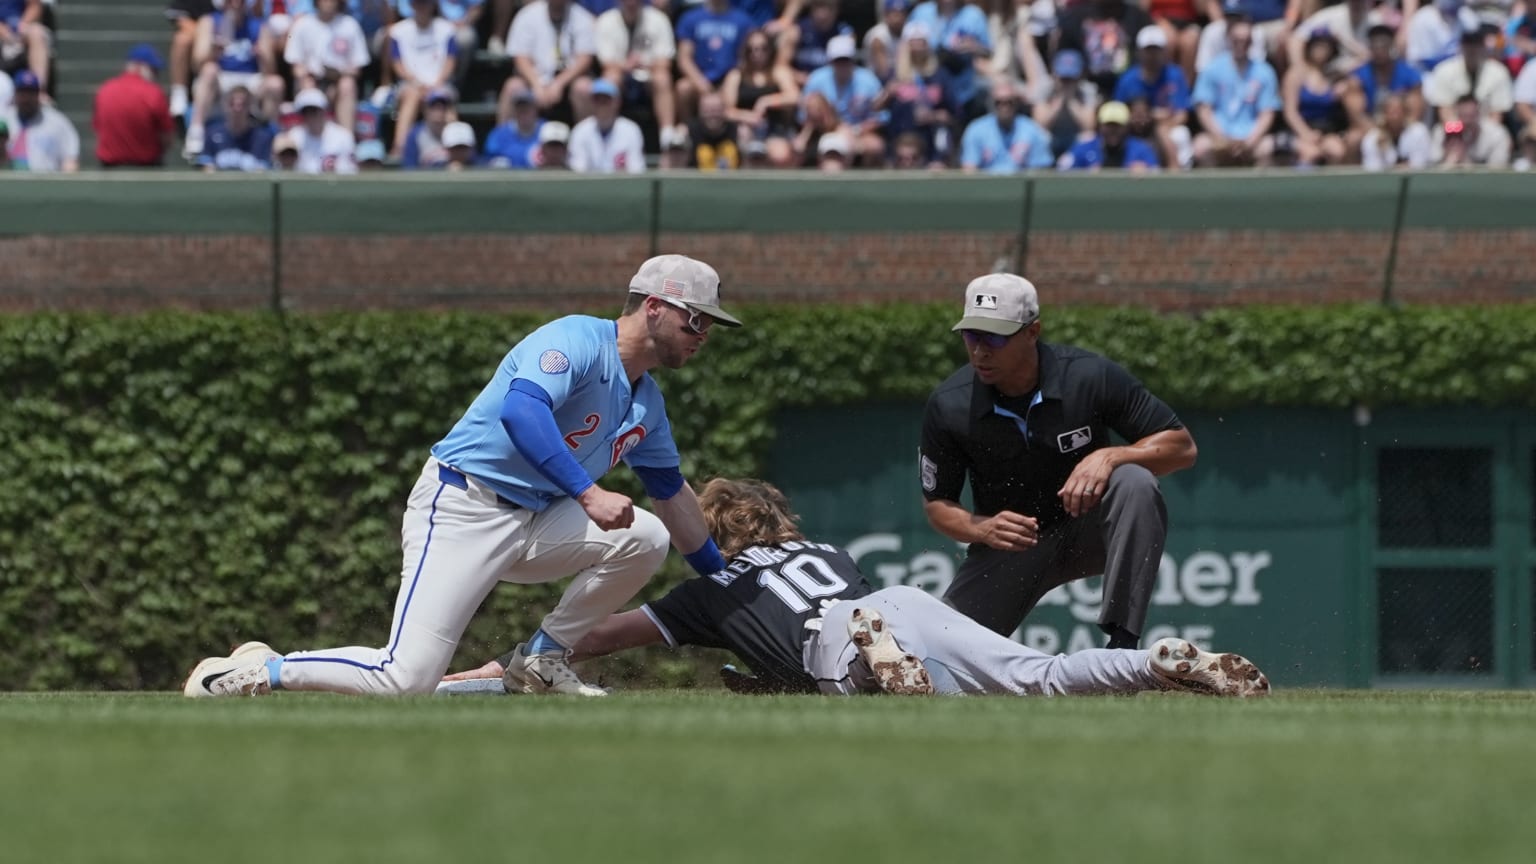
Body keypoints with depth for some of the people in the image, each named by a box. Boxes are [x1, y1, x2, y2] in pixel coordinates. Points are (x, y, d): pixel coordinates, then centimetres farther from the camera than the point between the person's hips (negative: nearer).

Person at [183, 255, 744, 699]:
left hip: (534, 522, 8)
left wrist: (722, 577, 33)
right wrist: (588, 494, -38)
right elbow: (520, 412, -32)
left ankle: (542, 662, 2)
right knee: (405, 681, -20)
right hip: (461, 514, -8)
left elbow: (672, 494, 29)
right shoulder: (576, 341, -13)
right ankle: (255, 673, 0)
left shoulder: (647, 405, 15)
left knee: (646, 538, -12)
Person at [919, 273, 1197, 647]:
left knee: (1135, 482, -34)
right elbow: (937, 505, -3)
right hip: (1007, 545, 1)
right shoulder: (948, 406, -15)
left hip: (1086, 530, -1)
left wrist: (1109, 457, -31)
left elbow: (1182, 447, -13)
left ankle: (1122, 643, -33)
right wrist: (982, 529, -25)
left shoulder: (1091, 377, -19)